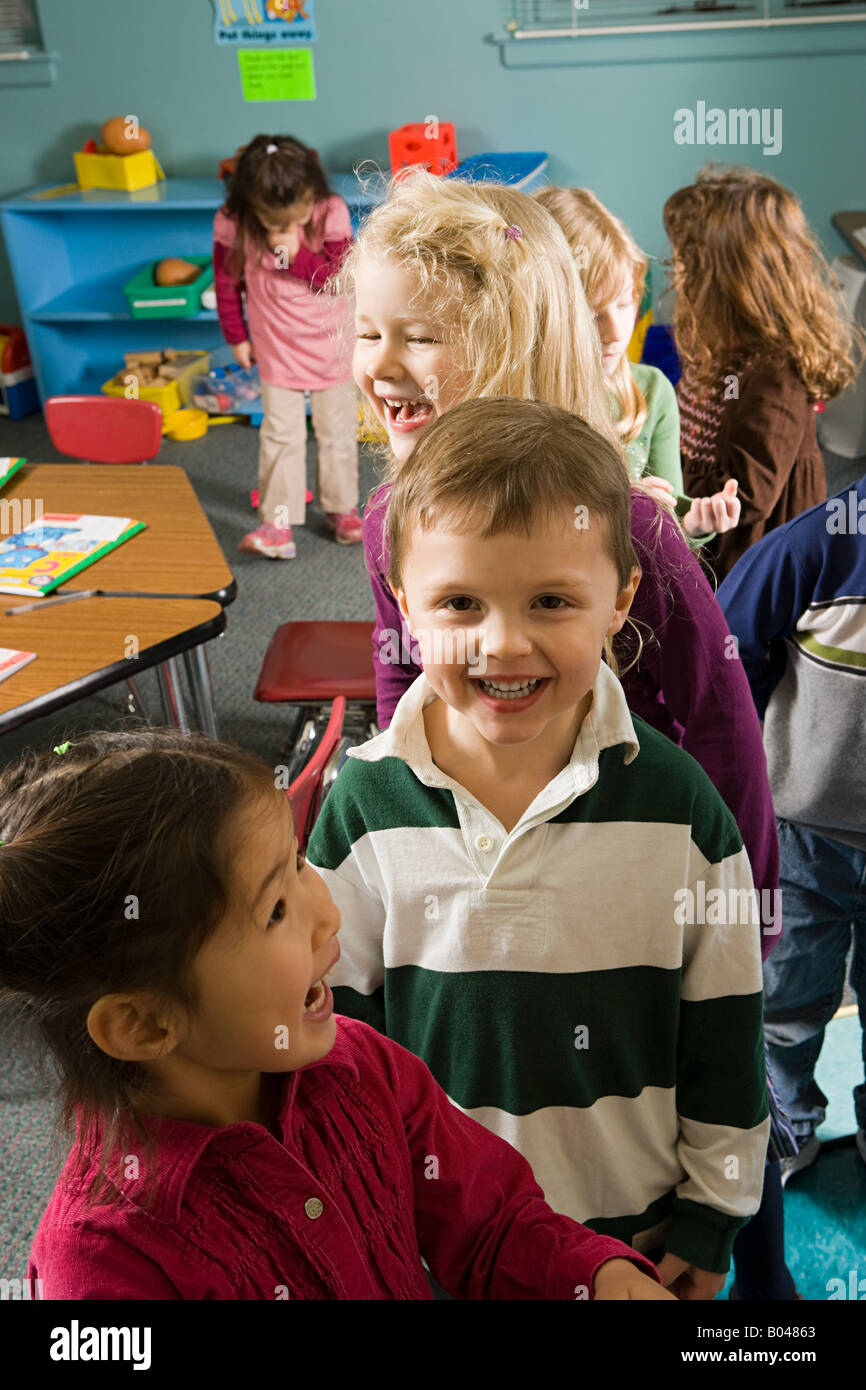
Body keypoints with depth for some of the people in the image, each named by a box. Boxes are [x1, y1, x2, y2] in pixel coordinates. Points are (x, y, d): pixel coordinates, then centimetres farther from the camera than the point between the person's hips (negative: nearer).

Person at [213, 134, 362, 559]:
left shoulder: (331, 213, -19)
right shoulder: (232, 224, -17)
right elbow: (226, 283, -3)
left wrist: (297, 255, -29)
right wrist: (236, 337, 4)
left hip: (330, 341, 0)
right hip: (276, 345, 0)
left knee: (337, 427, 10)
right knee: (280, 432, -1)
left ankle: (341, 507, 27)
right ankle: (278, 522, 4)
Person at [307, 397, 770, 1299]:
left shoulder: (677, 802, -18)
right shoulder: (364, 803, -17)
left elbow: (725, 1031, -6)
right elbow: (333, 1023, -4)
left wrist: (711, 1218, 1)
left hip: (636, 1224, 0)